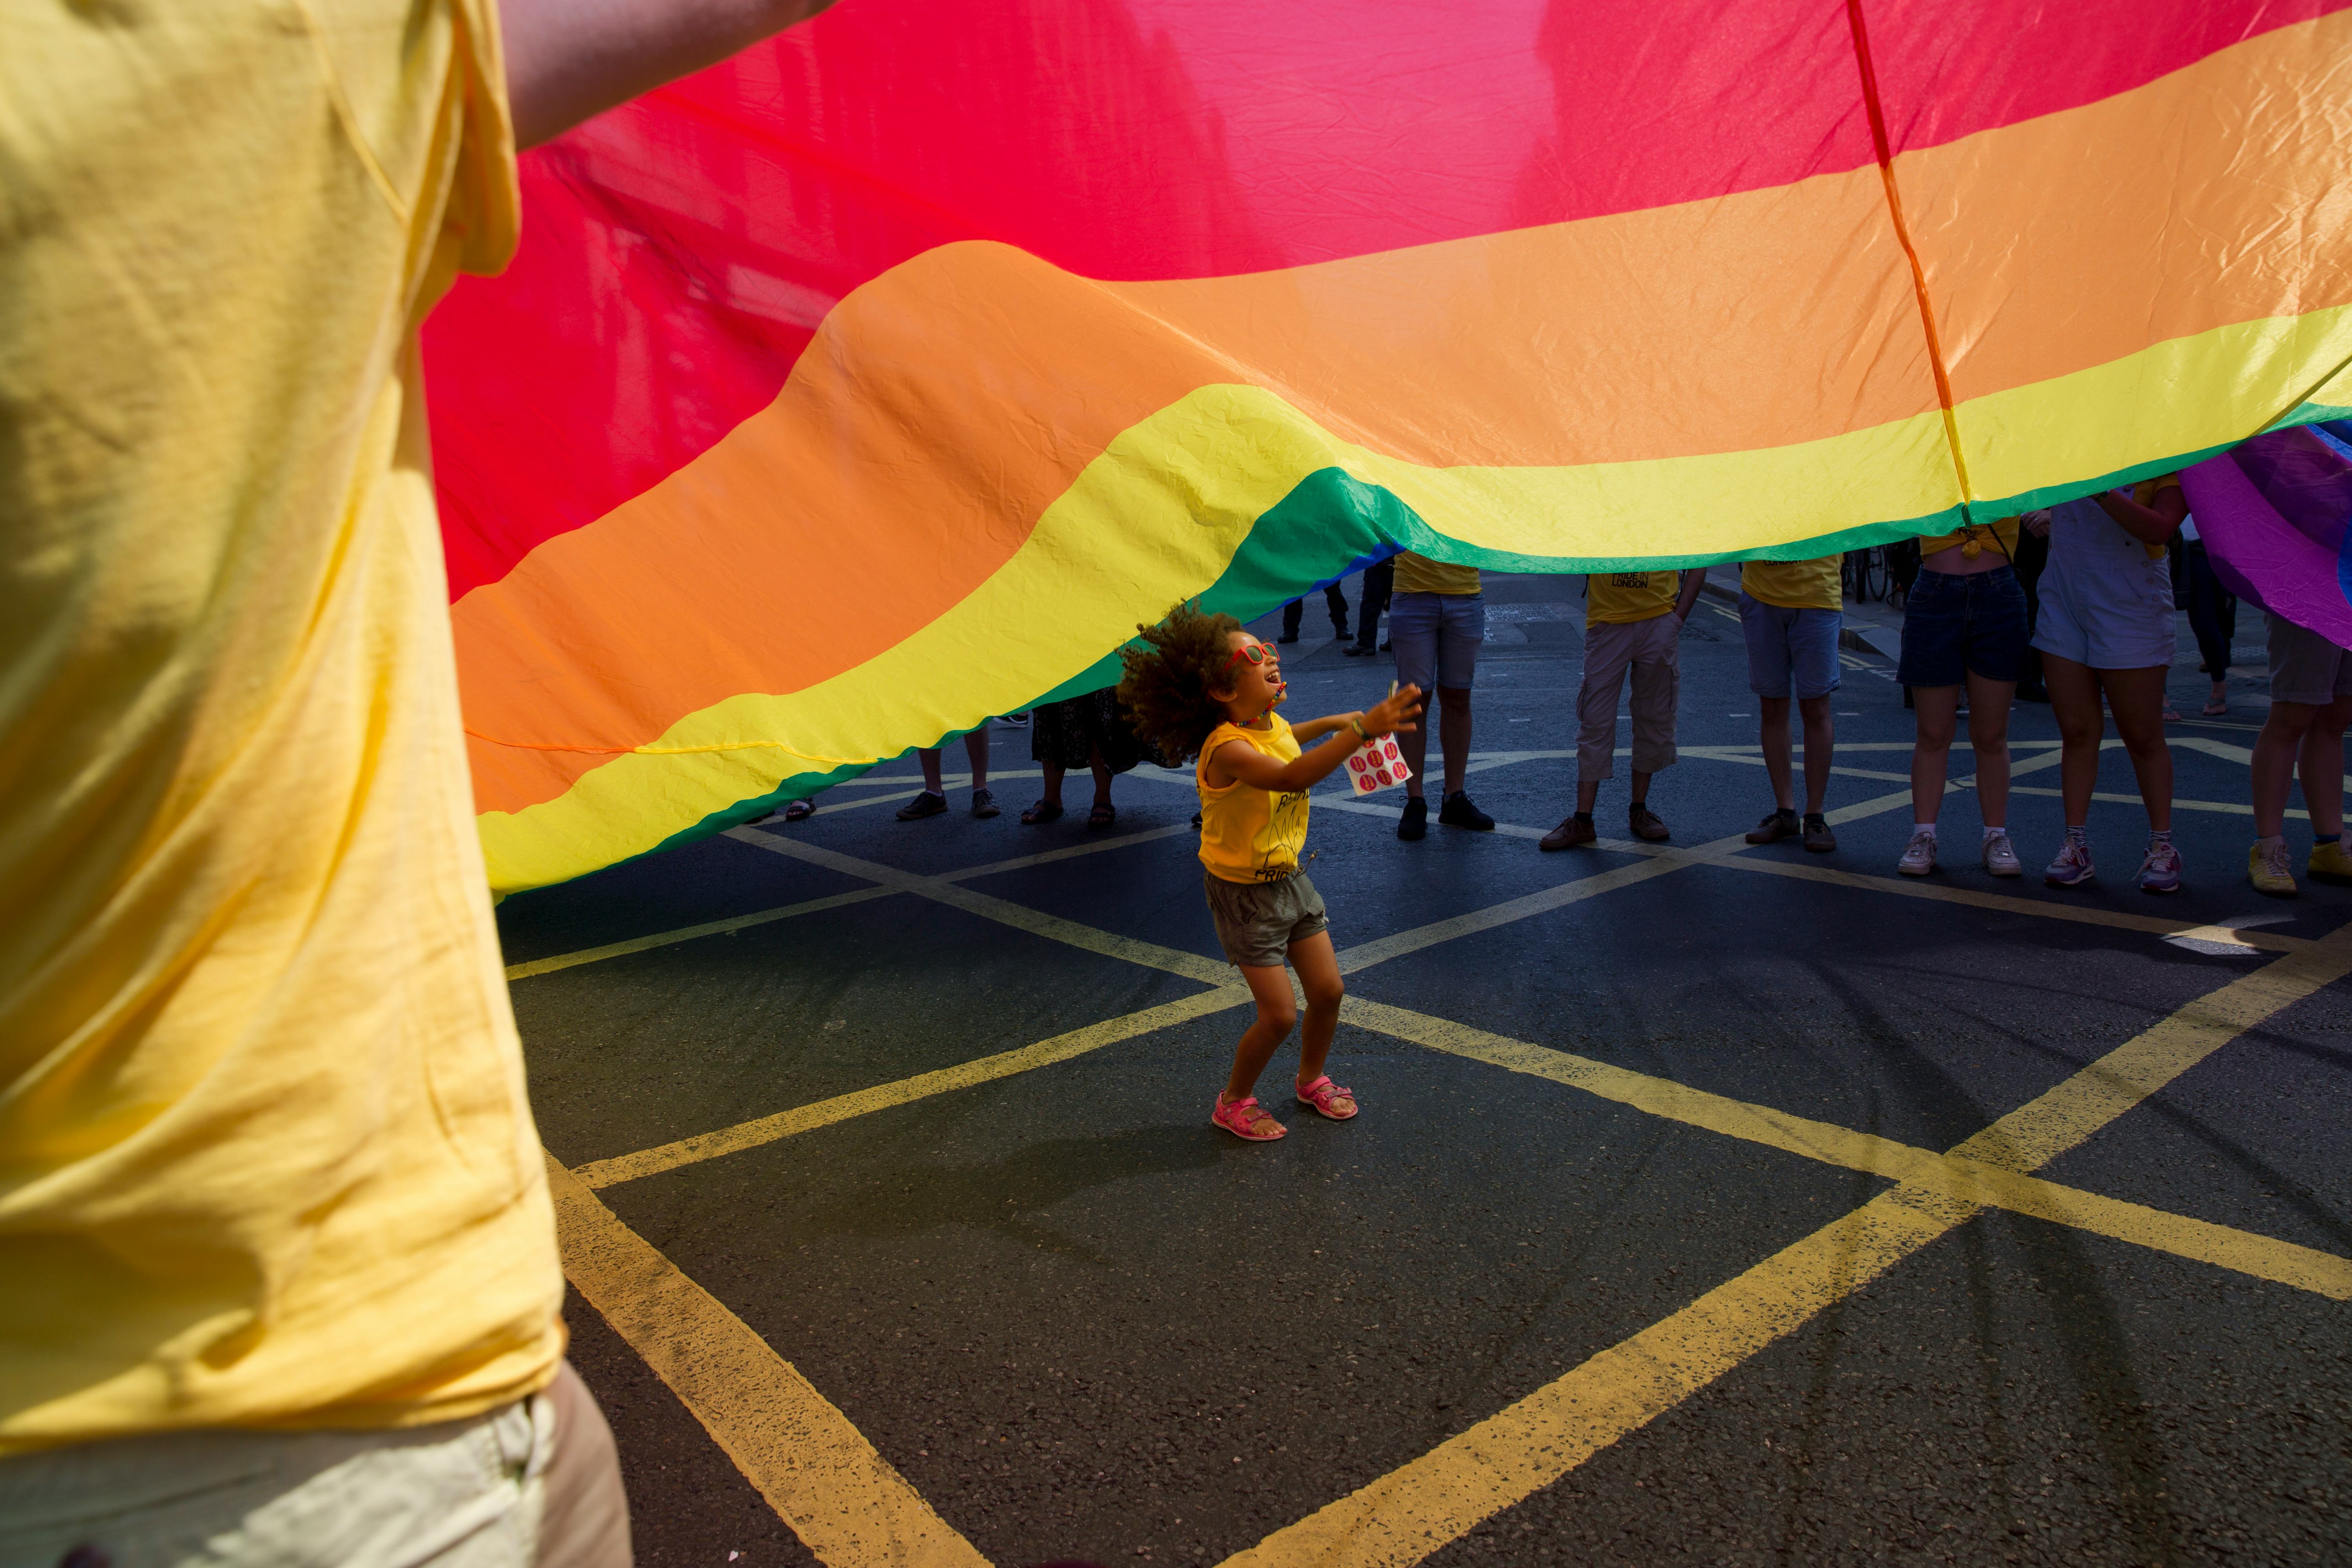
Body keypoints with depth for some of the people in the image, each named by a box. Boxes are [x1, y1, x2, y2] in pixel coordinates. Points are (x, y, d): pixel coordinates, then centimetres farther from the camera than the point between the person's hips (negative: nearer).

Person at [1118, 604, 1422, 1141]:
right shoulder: (1227, 749, -29)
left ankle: (1312, 1080, 39)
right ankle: (1234, 1101, 23)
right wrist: (1361, 729, -58)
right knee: (1279, 1014, -4)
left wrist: (1332, 723, 19)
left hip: (1289, 879, 8)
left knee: (1328, 990, 12)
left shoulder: (1270, 724, -1)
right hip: (1245, 895, -8)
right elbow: (1290, 777, -50)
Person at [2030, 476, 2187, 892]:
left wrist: (2102, 491, -32)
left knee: (2143, 737, 2)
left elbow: (2158, 529, -21)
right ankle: (2076, 845, 13)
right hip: (2063, 601, 3)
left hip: (2131, 606, -3)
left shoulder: (2172, 464, -4)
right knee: (2076, 732, 6)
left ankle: (2162, 846, 16)